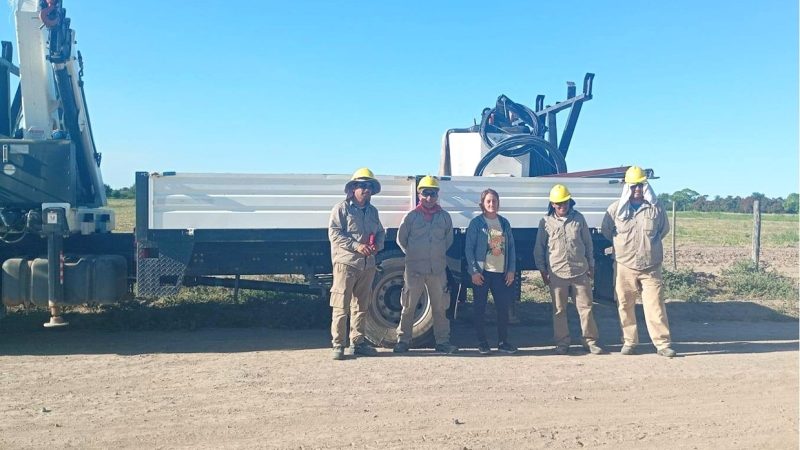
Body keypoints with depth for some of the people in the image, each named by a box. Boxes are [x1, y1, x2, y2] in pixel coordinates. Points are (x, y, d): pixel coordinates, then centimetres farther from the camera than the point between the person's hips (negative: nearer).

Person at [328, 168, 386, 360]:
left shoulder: (372, 211, 17)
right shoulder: (342, 208, -3)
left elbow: (381, 232, 23)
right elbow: (334, 233, -10)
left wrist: (377, 245, 0)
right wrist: (356, 246, -19)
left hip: (367, 265, 7)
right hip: (346, 263, -6)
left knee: (361, 306, 13)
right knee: (341, 306, -5)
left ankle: (357, 342, 22)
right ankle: (338, 345, 0)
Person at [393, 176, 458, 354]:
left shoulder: (444, 216, 6)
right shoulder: (411, 216, -1)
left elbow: (448, 239, 18)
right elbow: (401, 239, 8)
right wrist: (413, 254, 10)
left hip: (437, 269, 2)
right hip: (414, 269, -2)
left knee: (440, 307, 7)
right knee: (408, 306, 2)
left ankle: (442, 341, 16)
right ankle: (403, 340, 11)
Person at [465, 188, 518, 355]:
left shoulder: (504, 223, 10)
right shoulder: (476, 223, -2)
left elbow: (511, 247, 10)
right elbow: (469, 248, -5)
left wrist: (511, 270, 2)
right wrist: (474, 271, -12)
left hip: (501, 273, 4)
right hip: (482, 273, -4)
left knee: (503, 307, 5)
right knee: (480, 308, 2)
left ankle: (503, 342, 17)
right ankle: (482, 343, 13)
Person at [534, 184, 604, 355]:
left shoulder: (579, 218, 6)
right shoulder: (546, 222, 1)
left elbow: (588, 244, 12)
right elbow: (539, 249, 6)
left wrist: (591, 266, 11)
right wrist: (542, 270, 4)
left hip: (580, 272, 1)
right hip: (556, 274, -1)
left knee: (585, 307, 4)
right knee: (559, 310, 6)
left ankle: (590, 341, 15)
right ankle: (562, 343, 16)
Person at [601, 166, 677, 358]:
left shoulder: (656, 208, 2)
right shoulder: (616, 209, 0)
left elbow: (664, 229, 18)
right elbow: (606, 231, 14)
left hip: (651, 268, 0)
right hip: (624, 267, 1)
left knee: (655, 305, -3)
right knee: (625, 306, 6)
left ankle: (663, 343, 3)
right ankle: (629, 341, 17)